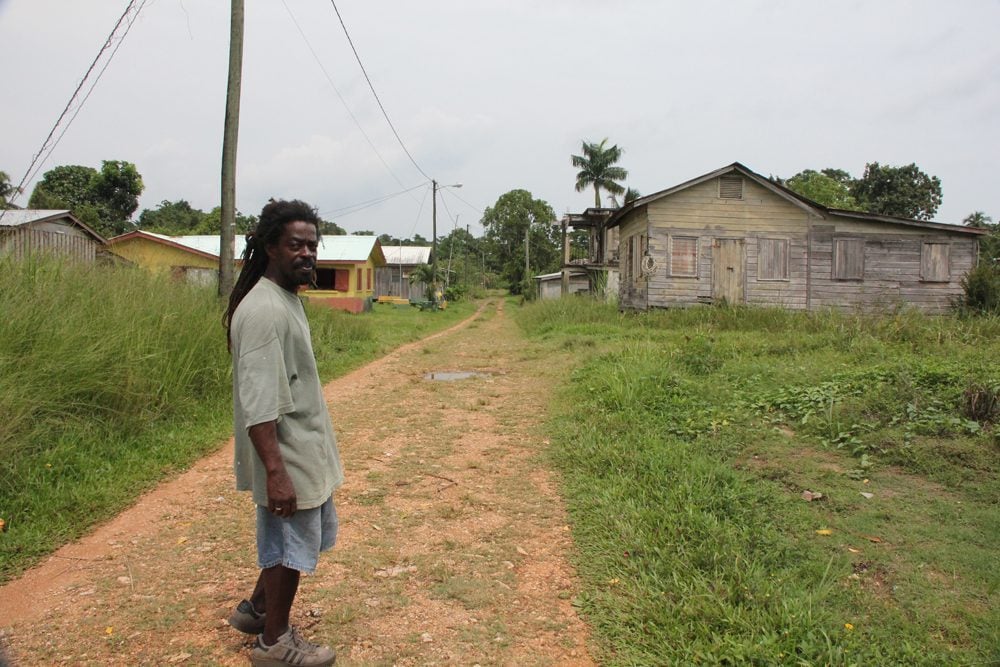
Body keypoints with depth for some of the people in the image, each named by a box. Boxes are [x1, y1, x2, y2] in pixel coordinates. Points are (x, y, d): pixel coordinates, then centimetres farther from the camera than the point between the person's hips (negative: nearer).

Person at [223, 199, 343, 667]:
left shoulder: (286, 300, 9)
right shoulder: (263, 311, -23)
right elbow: (257, 403, -27)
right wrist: (275, 471, -29)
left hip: (307, 452, 10)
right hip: (287, 458, -10)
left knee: (306, 539, 23)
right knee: (290, 546, 7)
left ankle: (256, 609, 42)